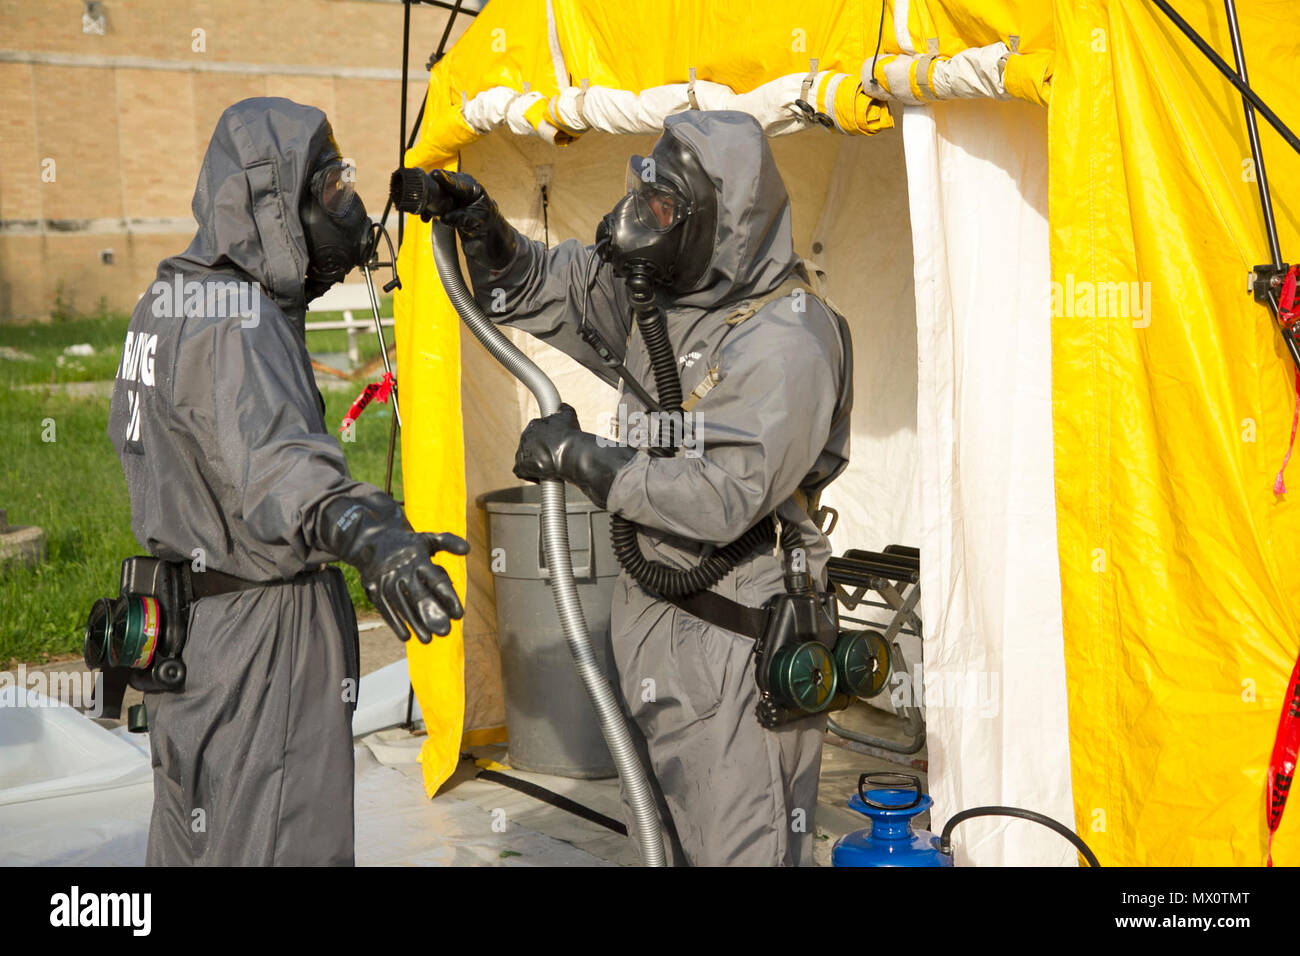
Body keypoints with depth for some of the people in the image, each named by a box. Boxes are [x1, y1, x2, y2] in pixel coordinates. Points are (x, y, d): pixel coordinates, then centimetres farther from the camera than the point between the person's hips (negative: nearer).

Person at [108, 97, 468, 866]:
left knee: (193, 835, 21)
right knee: (281, 841, -4)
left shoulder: (168, 301, 10)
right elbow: (273, 456, -42)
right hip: (262, 632, -10)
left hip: (188, 618, 10)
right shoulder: (237, 325, -22)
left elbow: (136, 433, 28)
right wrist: (365, 533, -59)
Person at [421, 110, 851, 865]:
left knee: (741, 845, 0)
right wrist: (477, 220, -7)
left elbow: (720, 496, -29)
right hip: (654, 612, 9)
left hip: (737, 634, -9)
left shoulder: (787, 342, -23)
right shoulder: (653, 295, 4)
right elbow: (534, 287, 13)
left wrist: (578, 456, -22)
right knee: (662, 833, 22)